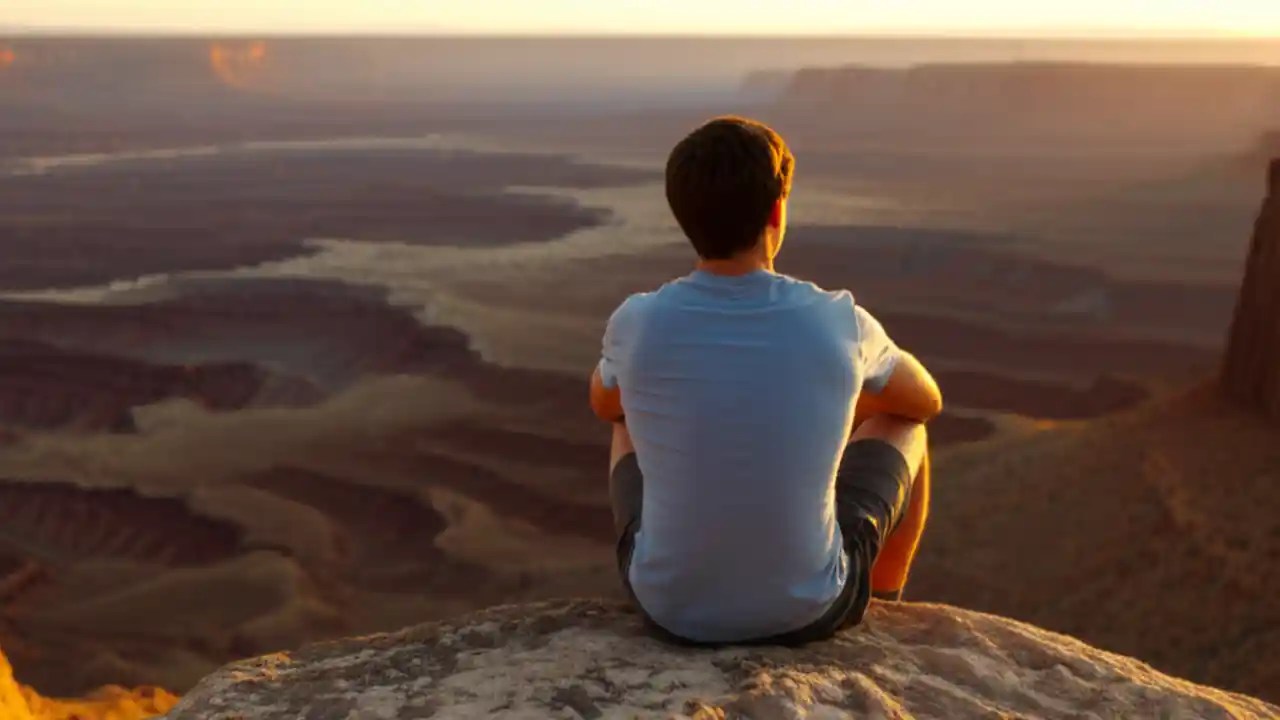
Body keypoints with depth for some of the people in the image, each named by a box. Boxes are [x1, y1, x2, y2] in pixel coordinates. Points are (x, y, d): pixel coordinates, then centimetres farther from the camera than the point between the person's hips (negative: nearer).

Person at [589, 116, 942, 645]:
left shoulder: (635, 324, -14)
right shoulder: (838, 322, -15)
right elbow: (926, 400, 8)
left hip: (668, 605, 1)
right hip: (808, 606, -1)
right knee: (901, 425, 23)